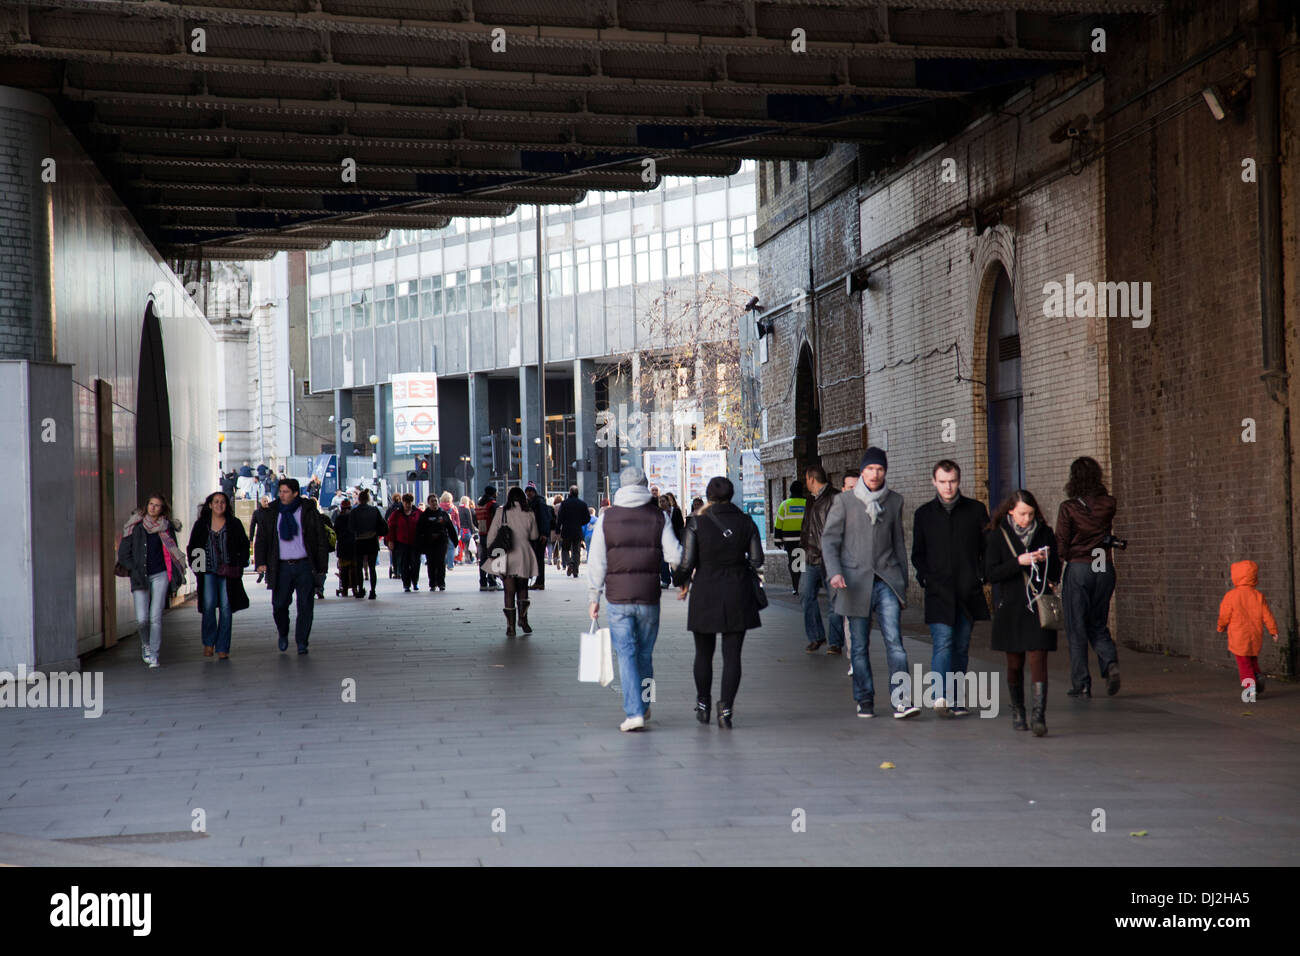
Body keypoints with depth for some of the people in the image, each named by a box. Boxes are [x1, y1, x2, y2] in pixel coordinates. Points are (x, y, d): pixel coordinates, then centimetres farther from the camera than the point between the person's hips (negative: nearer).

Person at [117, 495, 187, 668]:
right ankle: (146, 644, 24)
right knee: (142, 618, -7)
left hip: (160, 575, 0)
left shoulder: (167, 527, 6)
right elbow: (123, 554, 3)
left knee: (156, 616, -9)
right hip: (140, 577, 0)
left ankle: (154, 655, 1)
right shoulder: (135, 527, 2)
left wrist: (174, 580, 6)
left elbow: (173, 553, 14)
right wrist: (136, 572, -7)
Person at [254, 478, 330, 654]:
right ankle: (283, 634, 25)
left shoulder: (309, 512, 2)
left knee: (305, 606, -2)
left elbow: (321, 540, 3)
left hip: (305, 566, -1)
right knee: (279, 605, -1)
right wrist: (260, 562, -4)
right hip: (282, 567, 1)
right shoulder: (271, 514, 8)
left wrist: (322, 567, -2)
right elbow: (261, 540, 10)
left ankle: (301, 642, 7)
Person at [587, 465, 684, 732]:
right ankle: (643, 706, 26)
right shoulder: (659, 517, -1)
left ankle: (634, 712, -11)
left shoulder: (607, 517, 1)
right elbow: (675, 555, -6)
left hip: (618, 597, -1)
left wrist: (594, 597, 6)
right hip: (649, 596, 1)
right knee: (645, 653, 14)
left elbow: (596, 561, 1)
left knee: (626, 653, 0)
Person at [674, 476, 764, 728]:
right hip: (738, 596, 1)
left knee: (704, 653, 15)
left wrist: (681, 583, 9)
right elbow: (756, 560, 0)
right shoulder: (746, 522, -1)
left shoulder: (697, 523, -8)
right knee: (732, 655, 3)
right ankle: (726, 709, -6)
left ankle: (703, 706, 22)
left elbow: (687, 562, -10)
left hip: (705, 594, -1)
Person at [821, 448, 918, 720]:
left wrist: (903, 580, 17)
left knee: (894, 640, -12)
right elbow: (829, 539, 0)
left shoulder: (894, 501, 10)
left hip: (887, 580, 1)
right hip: (856, 580, -1)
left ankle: (901, 700, -18)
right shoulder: (844, 501, 2)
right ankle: (865, 701, 16)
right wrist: (834, 573, -15)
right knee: (860, 646, 5)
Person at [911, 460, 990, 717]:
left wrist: (981, 577, -1)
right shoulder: (924, 514, 8)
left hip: (968, 592, 1)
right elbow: (918, 554, 14)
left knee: (961, 646, 7)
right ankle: (941, 696, -26)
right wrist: (925, 578, -1)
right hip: (938, 592, -1)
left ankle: (956, 698, 14)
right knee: (943, 642, -15)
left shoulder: (976, 510, 7)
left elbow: (988, 548, 11)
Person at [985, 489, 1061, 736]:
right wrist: (1019, 562, -17)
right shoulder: (998, 536, 1)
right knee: (1014, 663, 8)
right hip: (1010, 607, 0)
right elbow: (991, 574, -6)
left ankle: (1039, 716, -16)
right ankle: (1017, 712, 24)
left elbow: (1057, 572, 10)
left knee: (1038, 660, -11)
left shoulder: (1044, 533, 6)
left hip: (1039, 607, 0)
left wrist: (1047, 560, -12)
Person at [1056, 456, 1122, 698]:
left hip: (1078, 569, -4)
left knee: (1077, 630, 4)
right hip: (1104, 569, 4)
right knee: (1098, 625, 16)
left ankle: (1081, 684, 4)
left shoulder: (1068, 508, -9)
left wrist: (1054, 577, 0)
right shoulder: (1108, 504, 0)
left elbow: (1061, 545, -8)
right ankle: (1110, 662, -10)